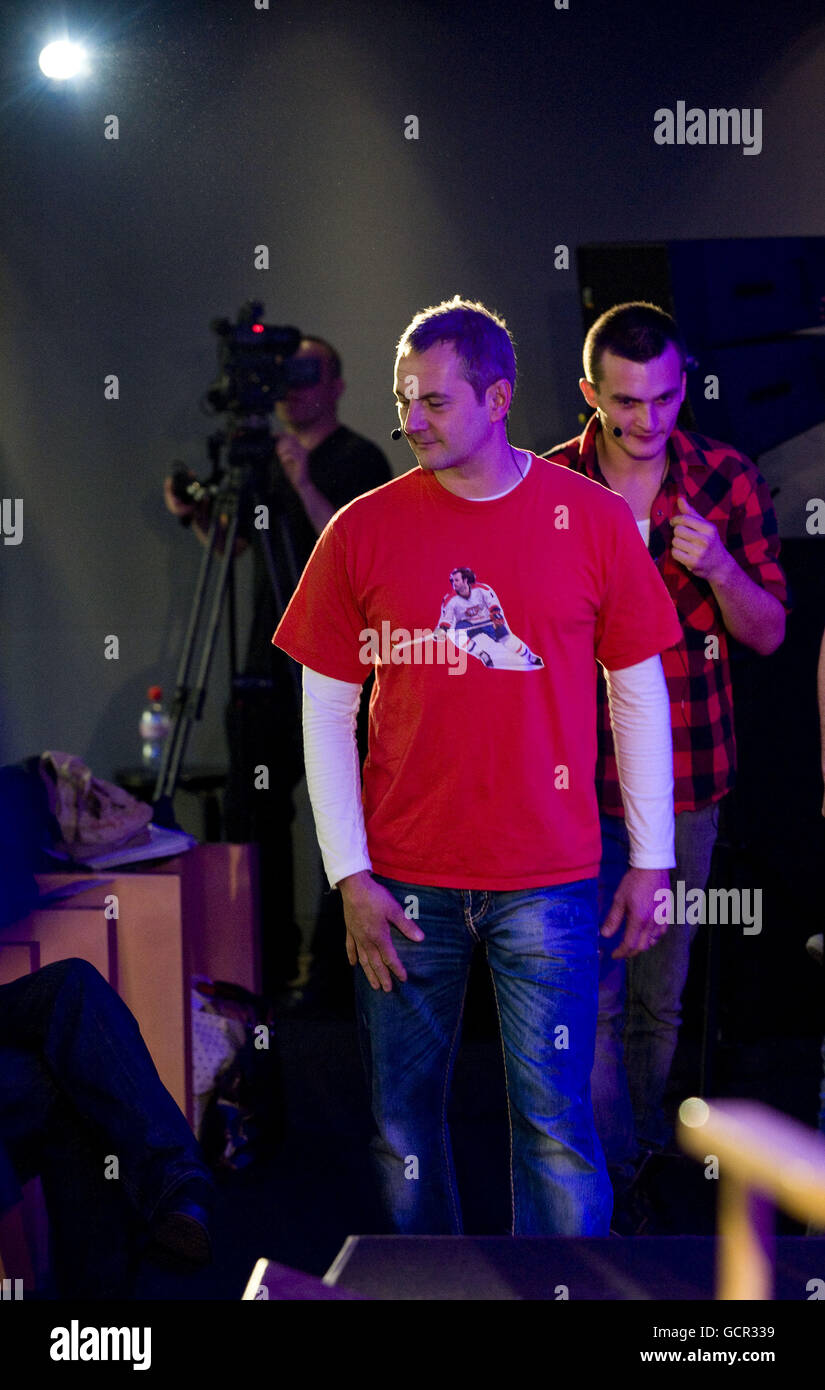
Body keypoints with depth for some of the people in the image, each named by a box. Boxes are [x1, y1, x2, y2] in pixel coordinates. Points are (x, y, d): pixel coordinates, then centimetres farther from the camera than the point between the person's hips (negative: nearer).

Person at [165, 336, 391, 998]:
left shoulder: (360, 460, -4)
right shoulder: (266, 459, 16)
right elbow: (232, 541, 24)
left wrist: (303, 485, -26)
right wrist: (195, 512, 5)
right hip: (270, 664, 7)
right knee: (251, 808, 6)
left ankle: (336, 963, 5)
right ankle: (270, 960, 16)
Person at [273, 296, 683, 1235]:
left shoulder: (594, 520, 1)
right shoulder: (364, 530, 1)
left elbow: (639, 691, 6)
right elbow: (325, 711, 3)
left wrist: (652, 859, 5)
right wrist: (349, 876, -3)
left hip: (547, 880, -1)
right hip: (403, 882, 1)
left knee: (556, 1125, 0)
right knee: (404, 1120, 10)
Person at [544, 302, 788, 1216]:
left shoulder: (728, 481, -1)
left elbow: (769, 634, 2)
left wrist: (719, 568, -17)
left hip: (687, 779, 1)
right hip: (578, 778, -1)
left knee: (660, 995, 11)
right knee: (590, 997, -3)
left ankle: (646, 1159, 29)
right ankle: (607, 1192, 6)